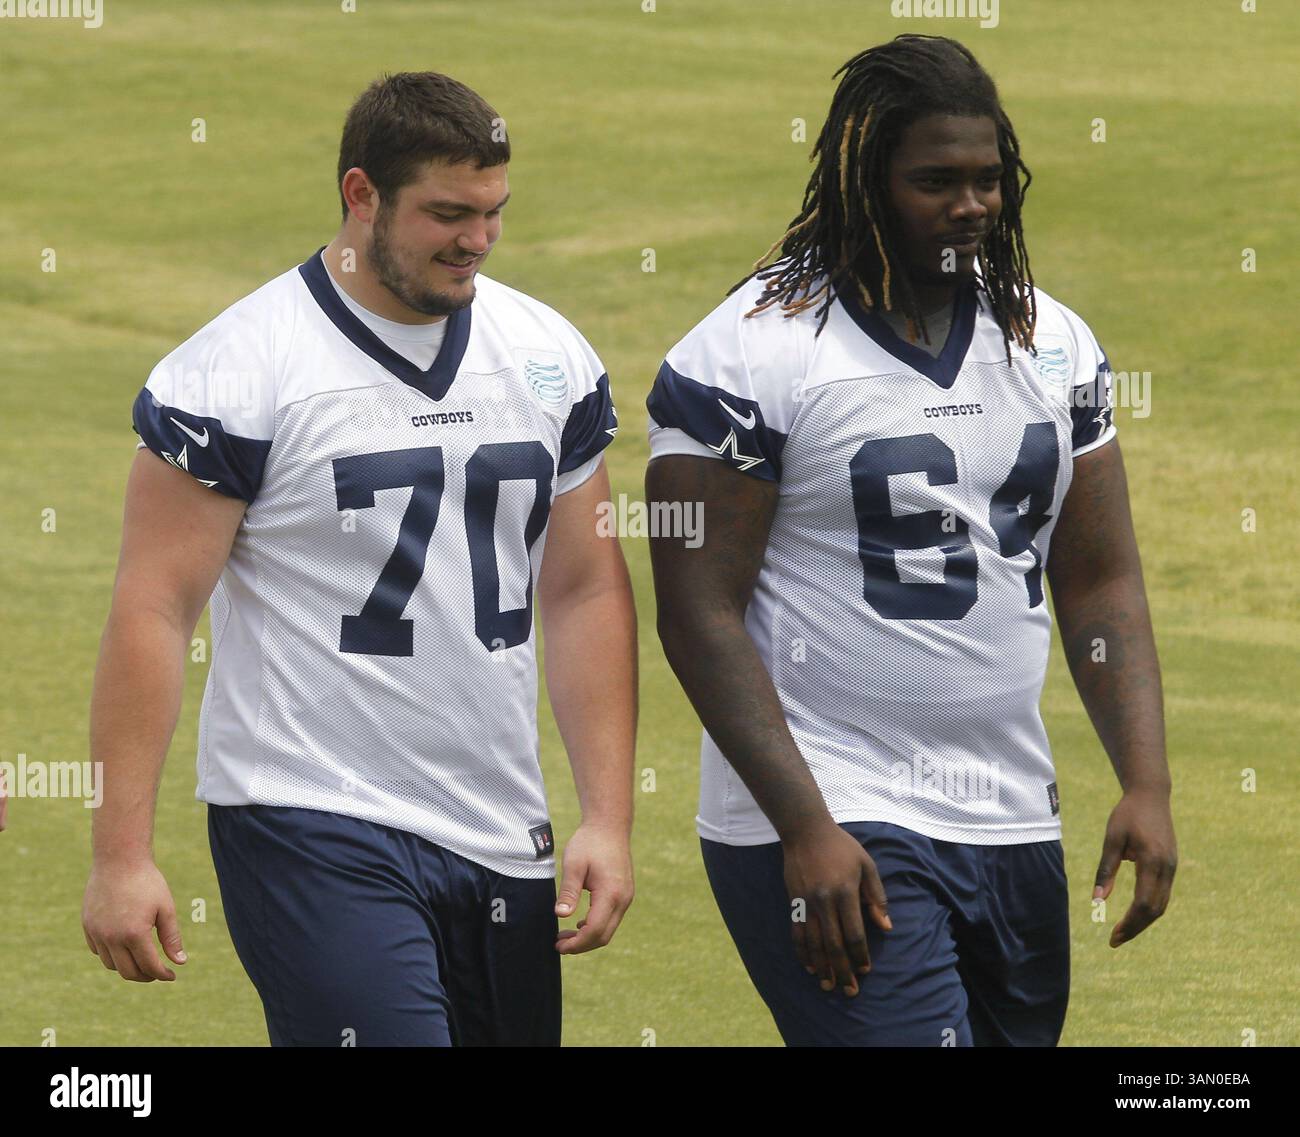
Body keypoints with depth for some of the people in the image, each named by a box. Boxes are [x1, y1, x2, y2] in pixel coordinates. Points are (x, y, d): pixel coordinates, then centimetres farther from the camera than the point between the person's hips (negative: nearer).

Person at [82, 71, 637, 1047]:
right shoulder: (240, 369, -9)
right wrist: (122, 853, -13)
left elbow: (586, 589, 13)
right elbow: (154, 608, -9)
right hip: (313, 833, -6)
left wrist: (609, 819, 5)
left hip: (502, 844, 6)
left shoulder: (549, 358, 9)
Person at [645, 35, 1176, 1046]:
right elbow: (700, 614, -11)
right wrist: (805, 830, -17)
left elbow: (1102, 583, 13)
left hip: (1015, 828, 7)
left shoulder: (1055, 345, 10)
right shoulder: (748, 356, -9)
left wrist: (1147, 783, -1)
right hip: (830, 827, -7)